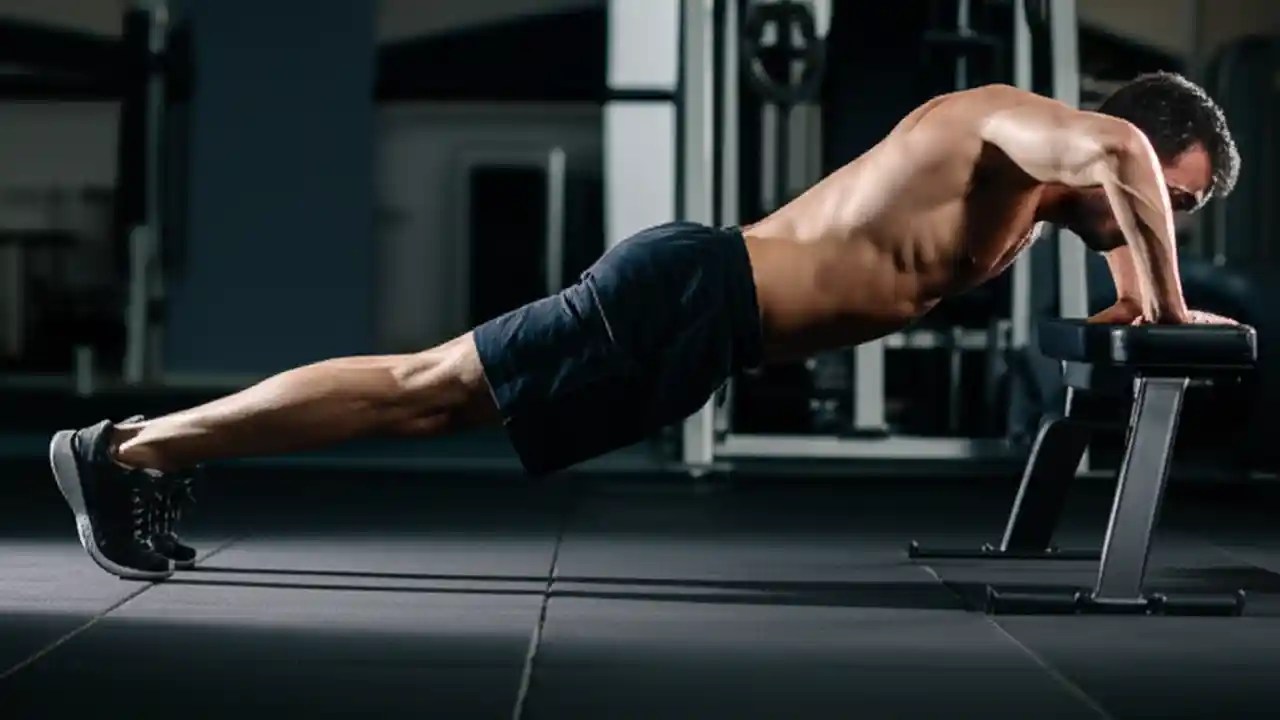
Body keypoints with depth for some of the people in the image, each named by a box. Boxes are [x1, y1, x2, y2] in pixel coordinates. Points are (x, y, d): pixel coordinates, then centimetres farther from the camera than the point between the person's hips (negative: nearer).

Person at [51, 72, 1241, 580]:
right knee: (426, 391, -7)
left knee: (435, 397, 10)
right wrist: (1167, 313, -24)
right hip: (686, 299, -8)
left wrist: (1138, 304, 16)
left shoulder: (1049, 183, 14)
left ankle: (155, 441, 15)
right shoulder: (1006, 122, -12)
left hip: (701, 319, 8)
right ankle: (127, 450, -3)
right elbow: (1116, 145, -34)